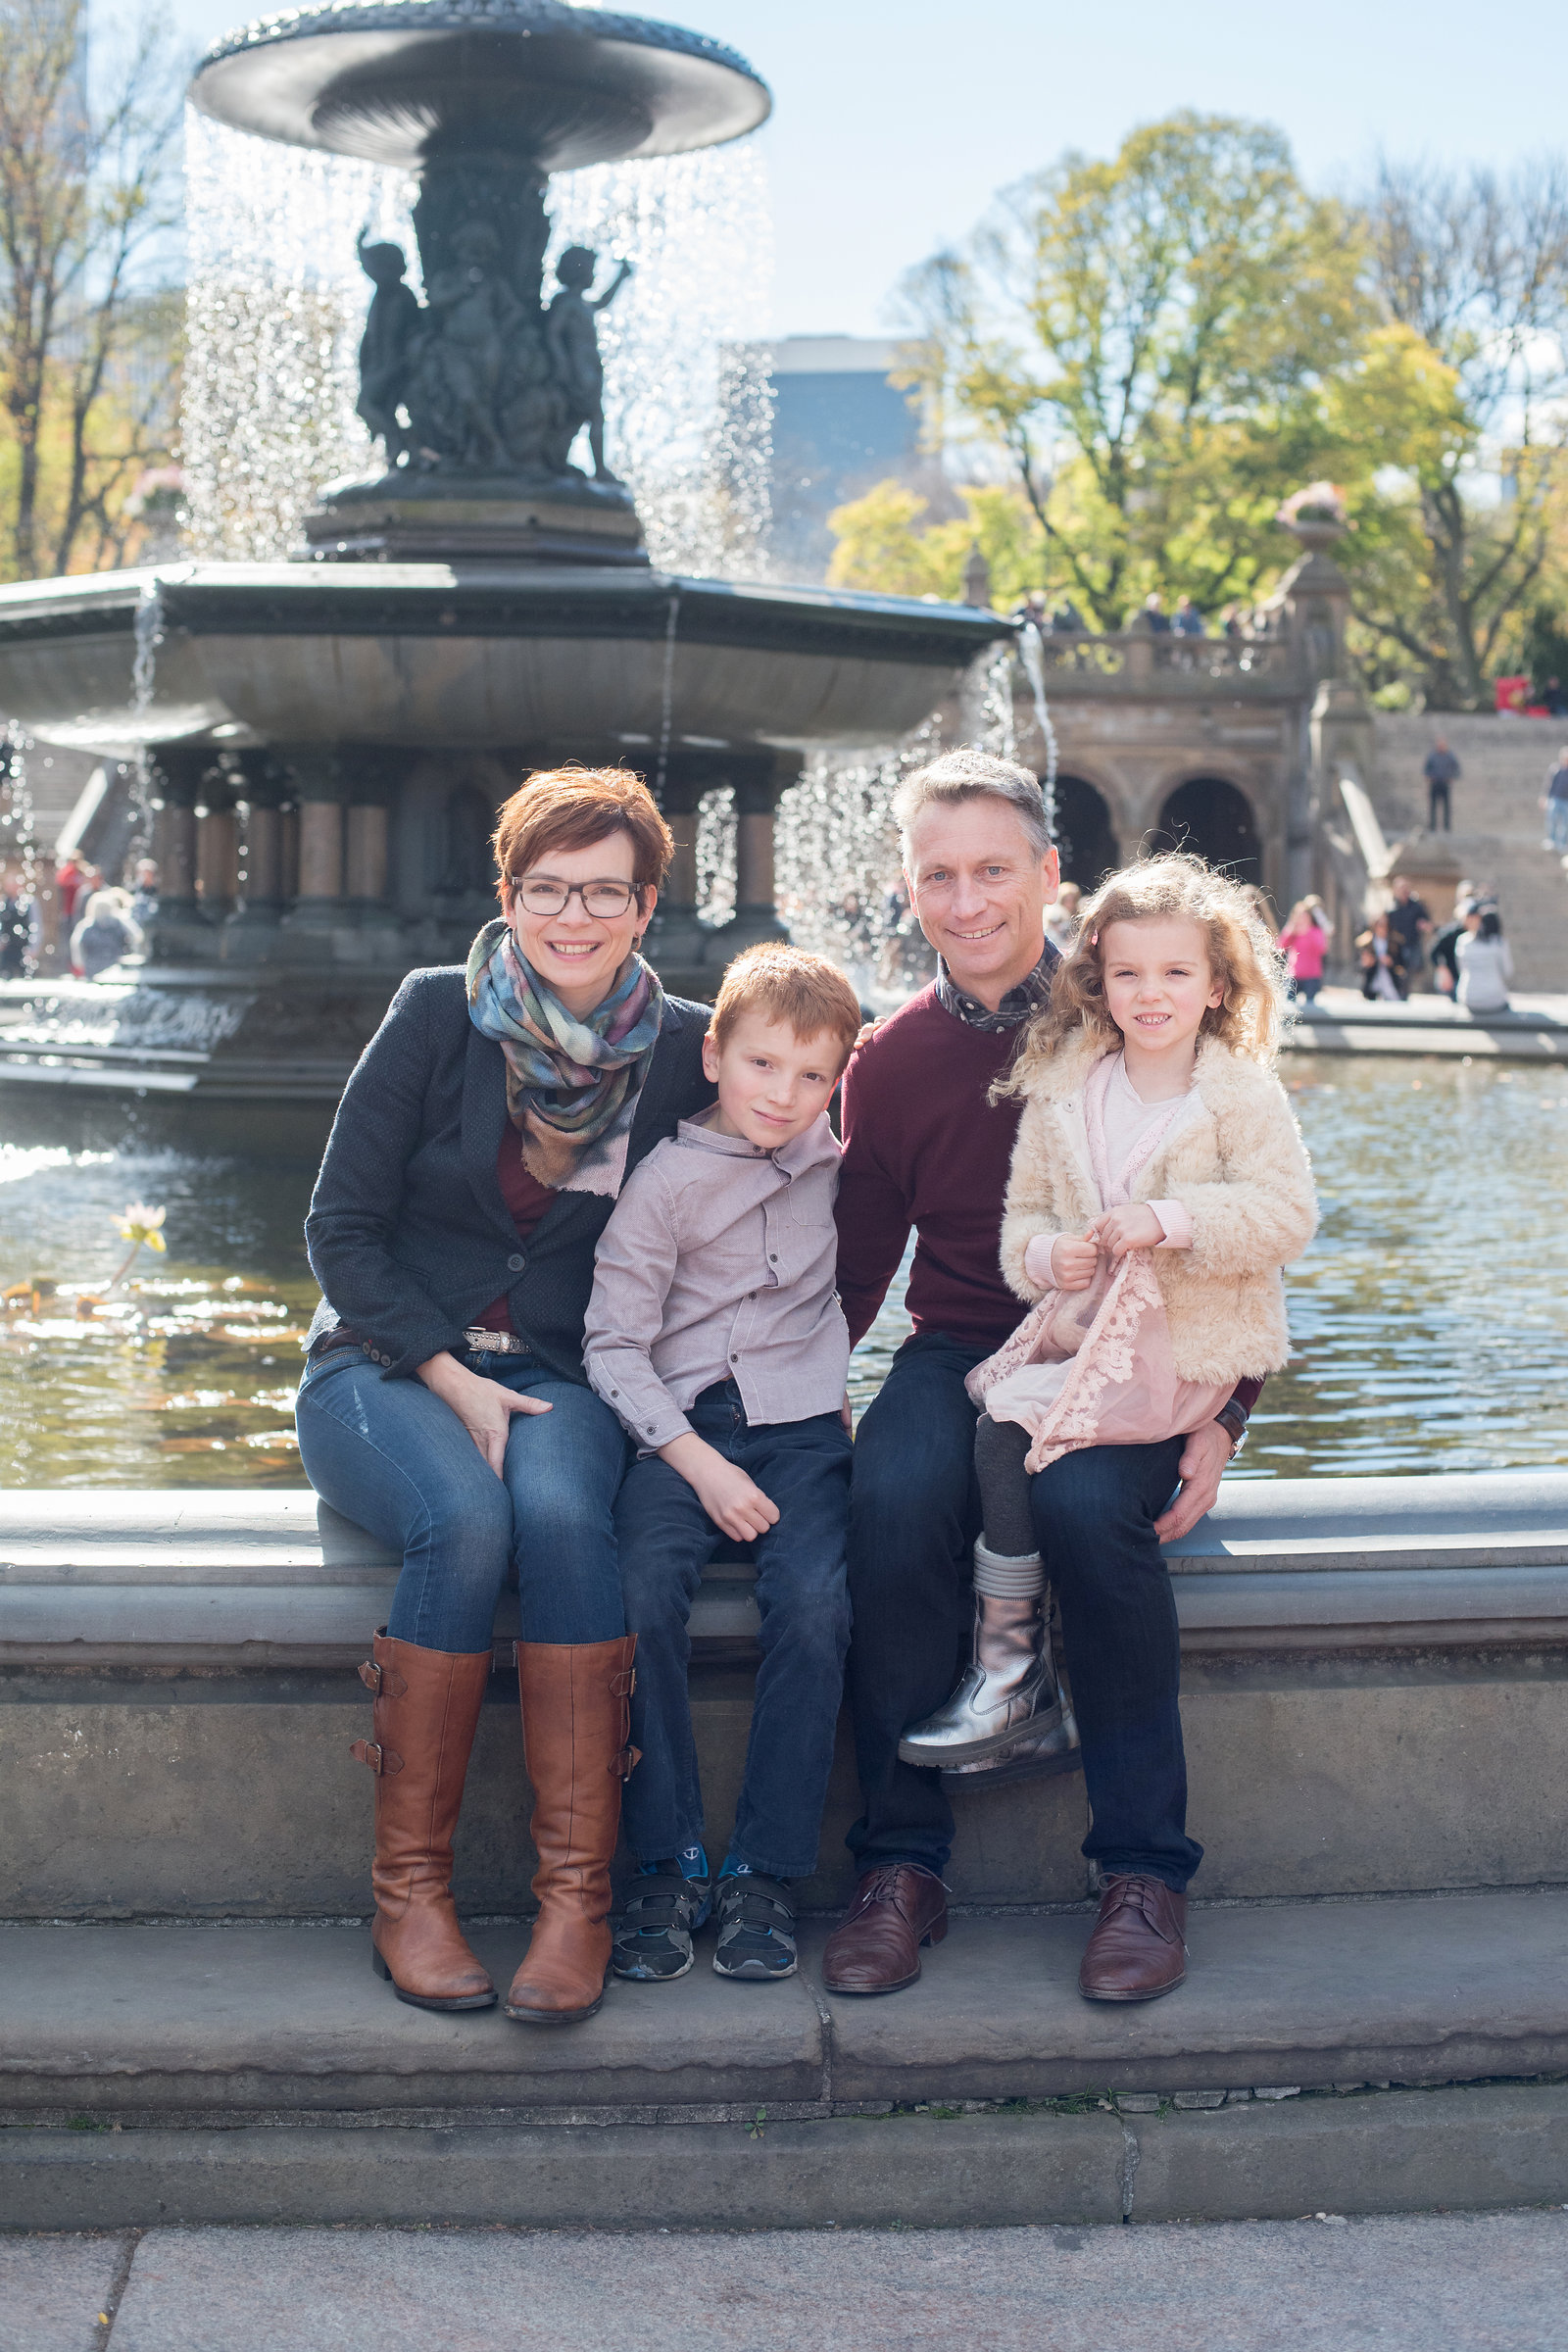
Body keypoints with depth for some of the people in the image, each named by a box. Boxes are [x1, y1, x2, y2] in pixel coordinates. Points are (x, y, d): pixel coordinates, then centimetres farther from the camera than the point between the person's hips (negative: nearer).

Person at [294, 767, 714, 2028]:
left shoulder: (685, 1048, 2)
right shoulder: (438, 1013, -3)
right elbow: (343, 1226, -3)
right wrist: (451, 1379, -13)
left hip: (561, 1376, 1)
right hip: (386, 1365, -1)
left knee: (562, 1512, -33)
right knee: (466, 1520, -33)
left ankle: (579, 1892, -28)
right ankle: (408, 1886, -22)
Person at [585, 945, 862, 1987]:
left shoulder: (833, 1160, 11)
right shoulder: (668, 1180, -3)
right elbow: (614, 1343, -6)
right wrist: (697, 1461, -16)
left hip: (802, 1422, 2)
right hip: (683, 1426, -2)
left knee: (814, 1606, -26)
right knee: (644, 1597, -30)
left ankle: (767, 1872, -14)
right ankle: (671, 1864, -15)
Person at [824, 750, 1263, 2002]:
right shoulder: (888, 1062, 8)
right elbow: (855, 1270, 14)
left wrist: (1221, 1418, -14)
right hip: (959, 1354, 2)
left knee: (1090, 1503, -35)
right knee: (894, 1499, -30)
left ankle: (1143, 1866, -19)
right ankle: (902, 1862, -19)